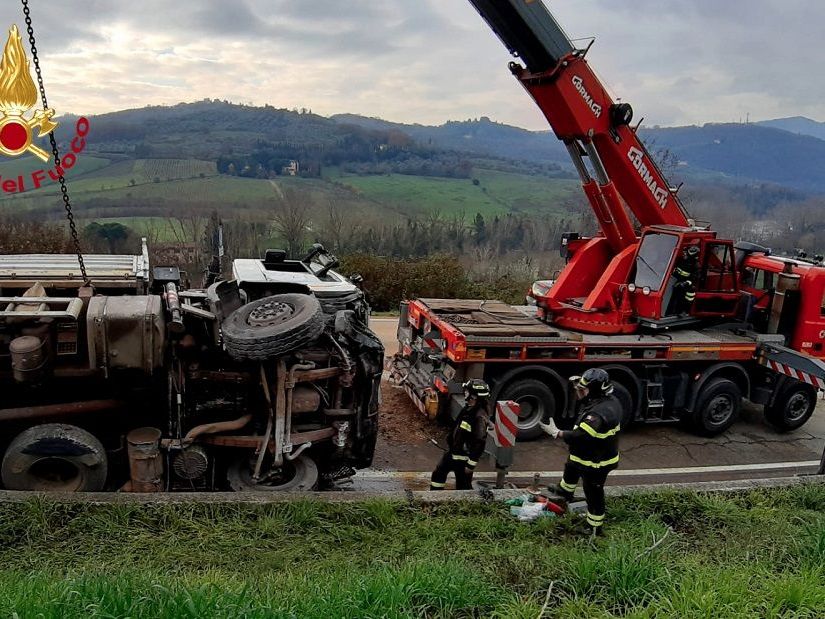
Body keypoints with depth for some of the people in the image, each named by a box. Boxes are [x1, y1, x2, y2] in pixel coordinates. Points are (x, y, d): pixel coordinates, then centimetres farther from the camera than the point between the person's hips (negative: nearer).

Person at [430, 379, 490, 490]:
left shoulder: (479, 417, -25)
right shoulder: (467, 409, 3)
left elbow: (480, 442, -27)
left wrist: (471, 464, -23)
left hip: (463, 458, -9)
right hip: (452, 452, 9)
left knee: (463, 486, 4)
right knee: (438, 475, 19)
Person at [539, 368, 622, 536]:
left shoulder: (599, 414, -37)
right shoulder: (608, 399, -6)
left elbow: (580, 436, -38)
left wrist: (556, 433, -28)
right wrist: (580, 385, 0)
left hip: (595, 463, -10)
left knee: (594, 494, 8)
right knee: (571, 468, 35)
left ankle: (594, 529, 27)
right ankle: (564, 491, 62)